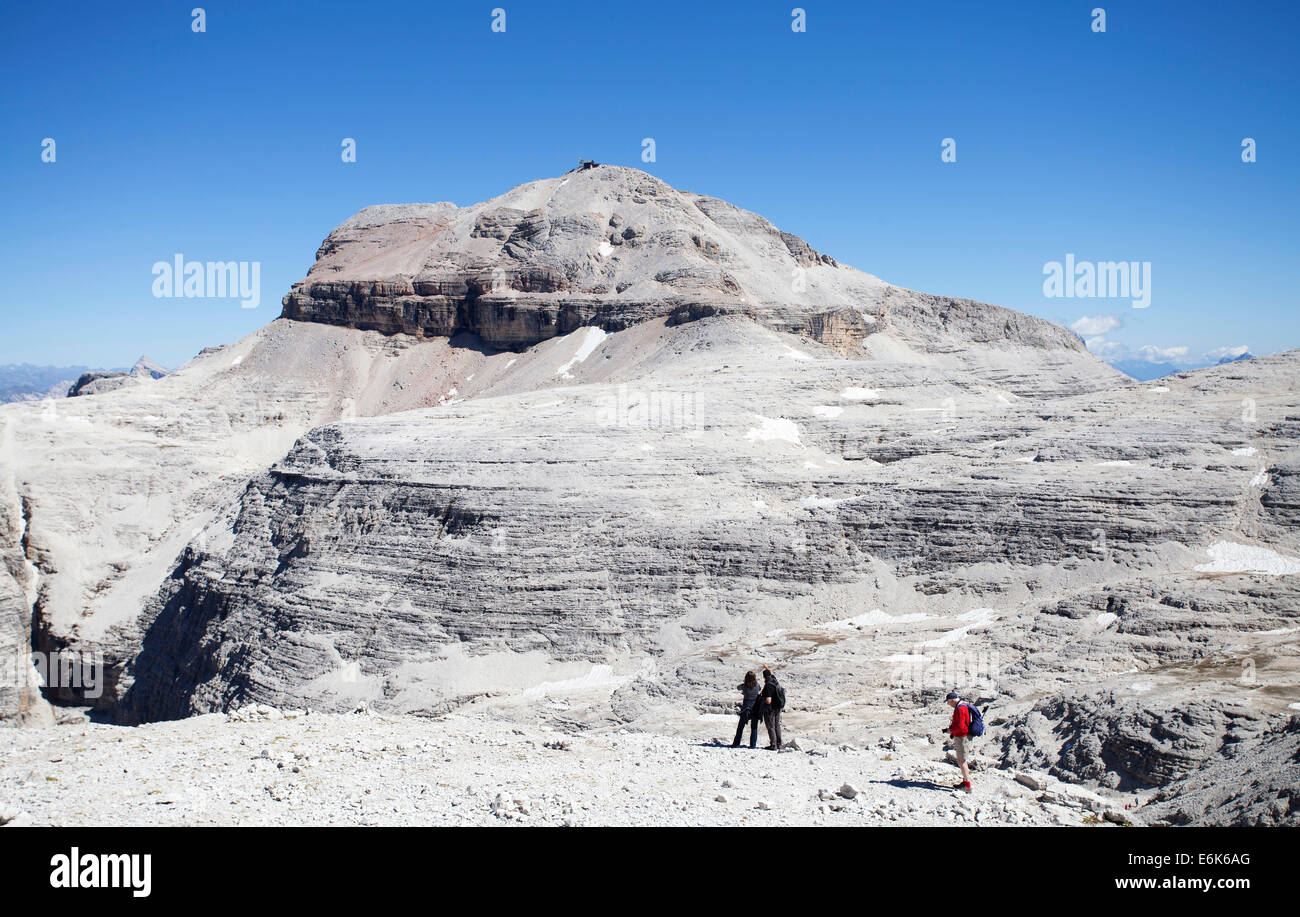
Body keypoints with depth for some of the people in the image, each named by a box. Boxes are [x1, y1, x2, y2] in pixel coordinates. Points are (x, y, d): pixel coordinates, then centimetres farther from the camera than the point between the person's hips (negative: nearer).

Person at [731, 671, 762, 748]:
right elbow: (760, 691, 17)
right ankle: (753, 745, 2)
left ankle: (736, 744, 12)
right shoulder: (757, 685, -5)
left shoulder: (744, 686, -9)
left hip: (746, 708, -1)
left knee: (740, 727, 10)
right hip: (755, 708, 1)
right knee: (754, 727, 7)